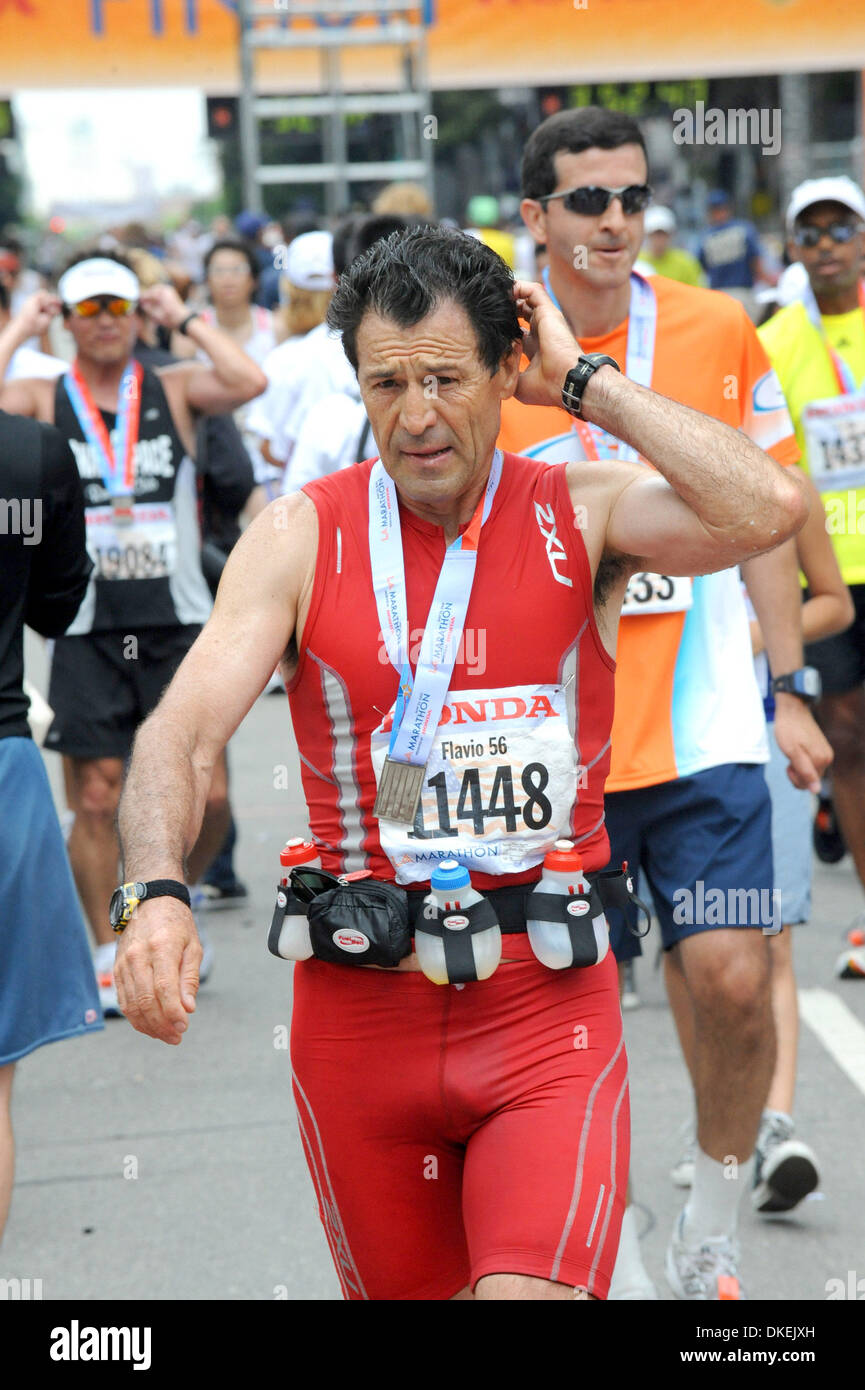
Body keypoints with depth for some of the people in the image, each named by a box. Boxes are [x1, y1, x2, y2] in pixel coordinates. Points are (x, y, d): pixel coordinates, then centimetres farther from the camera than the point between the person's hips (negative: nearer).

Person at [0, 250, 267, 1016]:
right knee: (96, 799, 1)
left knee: (209, 794, -1)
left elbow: (249, 382, -13)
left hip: (177, 623, 1)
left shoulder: (173, 390, 5)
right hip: (87, 629, -1)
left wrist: (185, 318, -5)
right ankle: (111, 954, 14)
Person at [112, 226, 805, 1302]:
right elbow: (183, 730, -11)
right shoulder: (301, 537, -1)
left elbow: (765, 510, -20)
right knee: (403, 1291, 16)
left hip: (546, 1008, -2)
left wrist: (584, 382, -10)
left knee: (529, 1293, -21)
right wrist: (156, 894, -30)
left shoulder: (584, 516, -1)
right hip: (360, 1003, 2)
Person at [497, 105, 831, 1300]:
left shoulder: (719, 333, 2)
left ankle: (712, 1238, 14)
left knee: (731, 978, -9)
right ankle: (614, 1260, 22)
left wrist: (788, 689, 7)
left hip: (703, 724, 0)